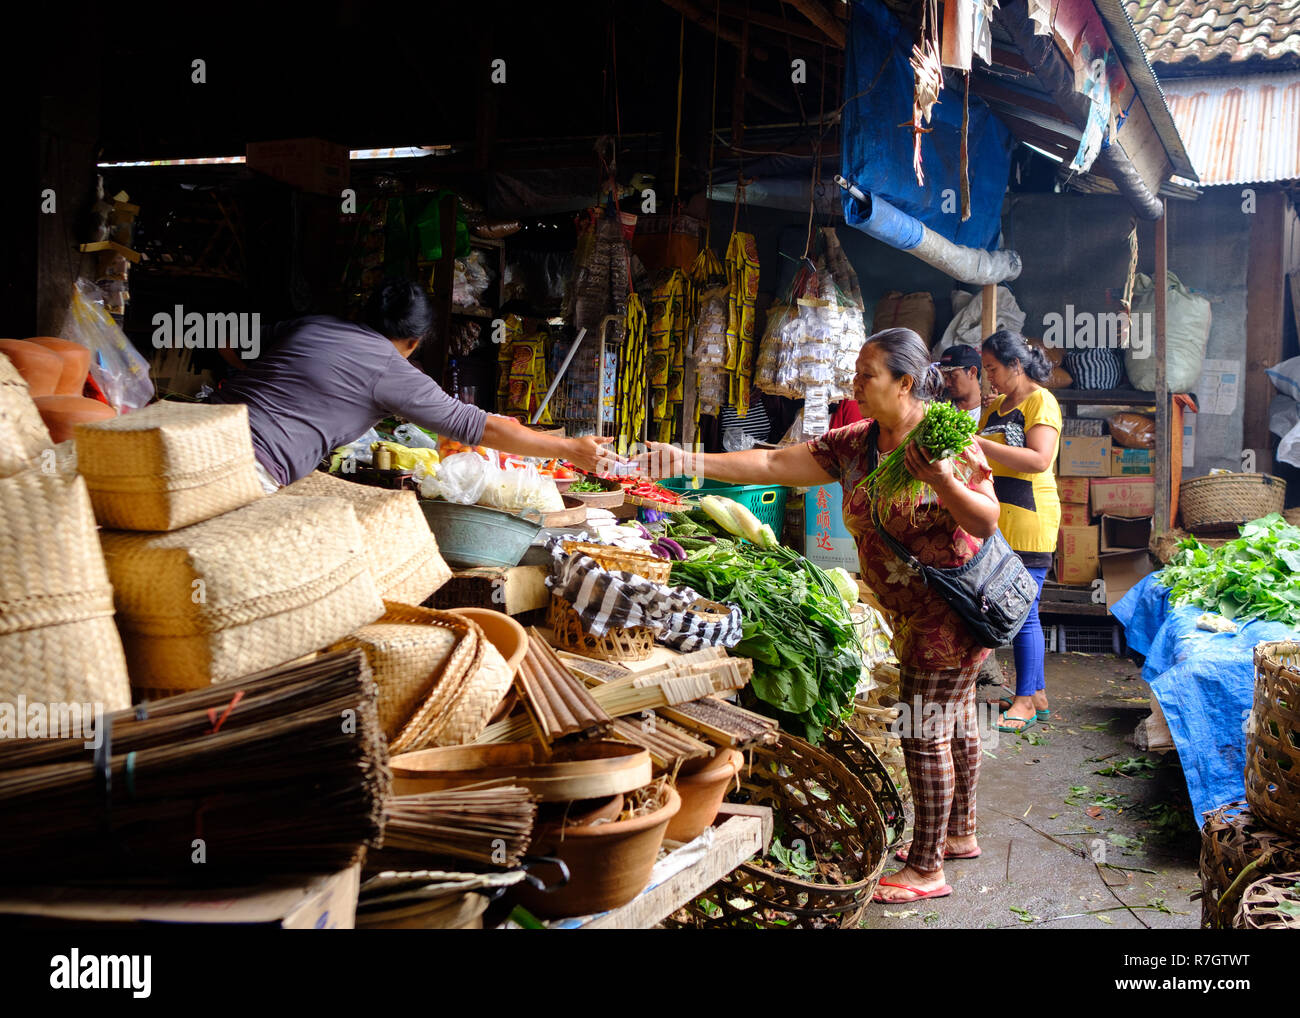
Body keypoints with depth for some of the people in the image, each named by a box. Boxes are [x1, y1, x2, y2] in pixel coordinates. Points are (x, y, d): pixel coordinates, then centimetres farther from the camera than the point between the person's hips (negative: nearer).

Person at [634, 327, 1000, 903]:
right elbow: (771, 465, -4)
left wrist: (941, 480, -34)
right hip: (912, 612, 8)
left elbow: (988, 521, -18)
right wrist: (690, 463, -12)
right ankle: (959, 834, 35)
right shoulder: (854, 445, 2)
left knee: (925, 732, -5)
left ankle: (926, 867, 5)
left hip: (952, 607, -7)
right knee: (953, 721, 20)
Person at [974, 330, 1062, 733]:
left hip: (1028, 520, -8)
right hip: (997, 522, 8)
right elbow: (984, 459, 25)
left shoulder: (1041, 402, -7)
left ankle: (1025, 700, 2)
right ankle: (1037, 694, 19)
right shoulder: (995, 406, 18)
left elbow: (1039, 459, -20)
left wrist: (981, 444, -21)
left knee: (1023, 612, -5)